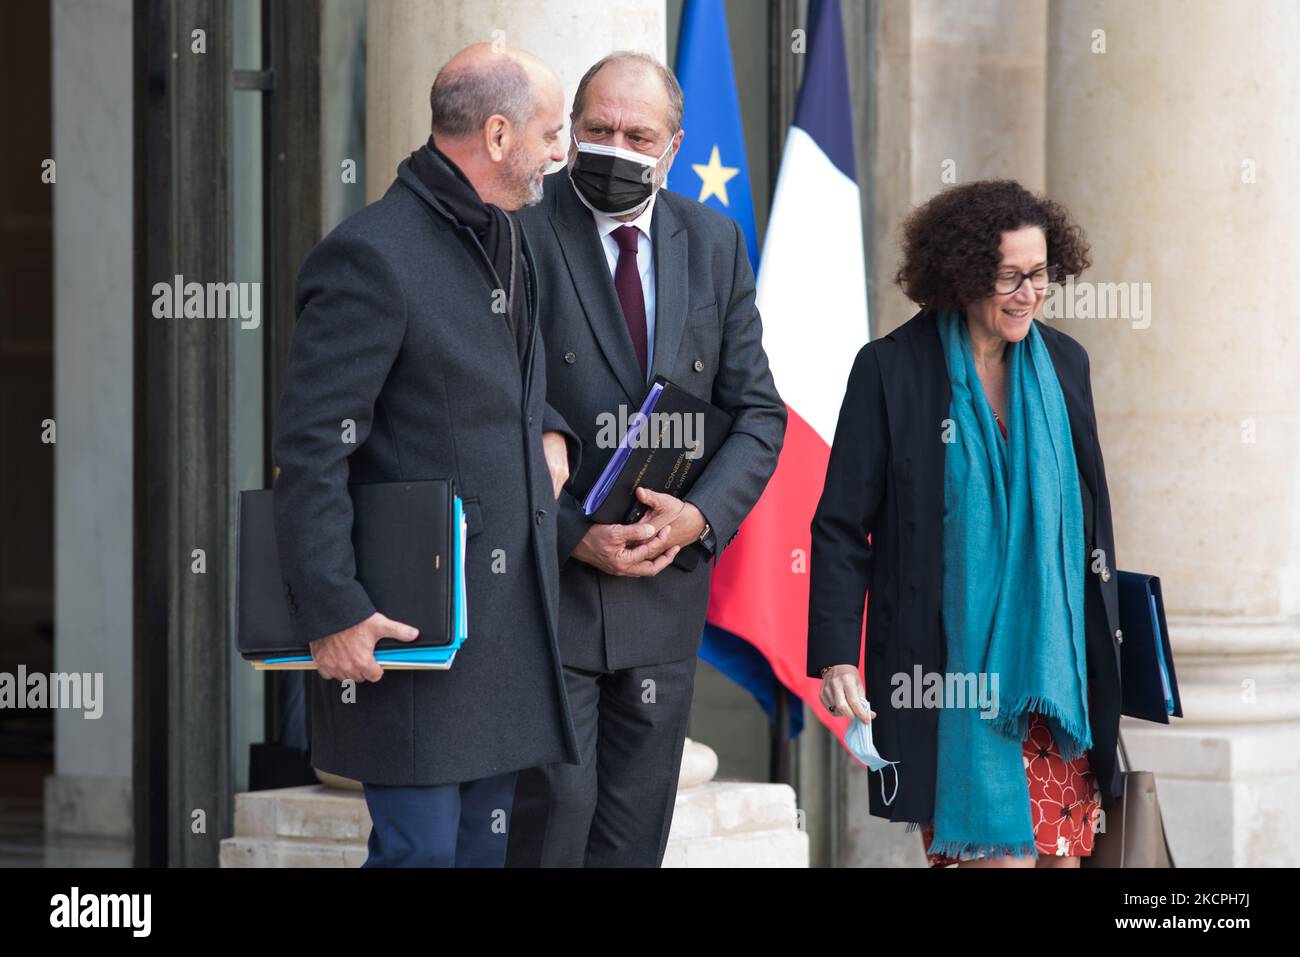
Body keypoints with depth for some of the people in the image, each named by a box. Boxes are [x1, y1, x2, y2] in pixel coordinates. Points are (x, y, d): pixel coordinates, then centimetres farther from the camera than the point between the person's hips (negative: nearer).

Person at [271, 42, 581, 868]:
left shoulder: (510, 243, 14)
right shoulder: (374, 256, -14)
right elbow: (310, 448, -17)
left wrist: (548, 429, 10)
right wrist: (331, 610, -22)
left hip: (507, 619, 9)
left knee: (486, 845, 11)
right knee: (422, 847, -9)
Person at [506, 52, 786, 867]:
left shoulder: (714, 244, 8)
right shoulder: (521, 234, -8)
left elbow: (758, 412, 9)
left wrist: (702, 516, -9)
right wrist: (573, 534, -16)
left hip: (667, 580, 5)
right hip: (545, 579, -5)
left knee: (637, 824, 8)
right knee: (556, 803, -9)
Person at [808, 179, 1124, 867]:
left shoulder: (1063, 362, 9)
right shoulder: (892, 369, -5)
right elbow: (841, 527, -4)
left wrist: (1105, 643, 17)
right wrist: (834, 655, -13)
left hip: (1058, 663, 5)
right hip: (952, 668, -5)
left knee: (1062, 849, 3)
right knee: (1001, 853, -11)